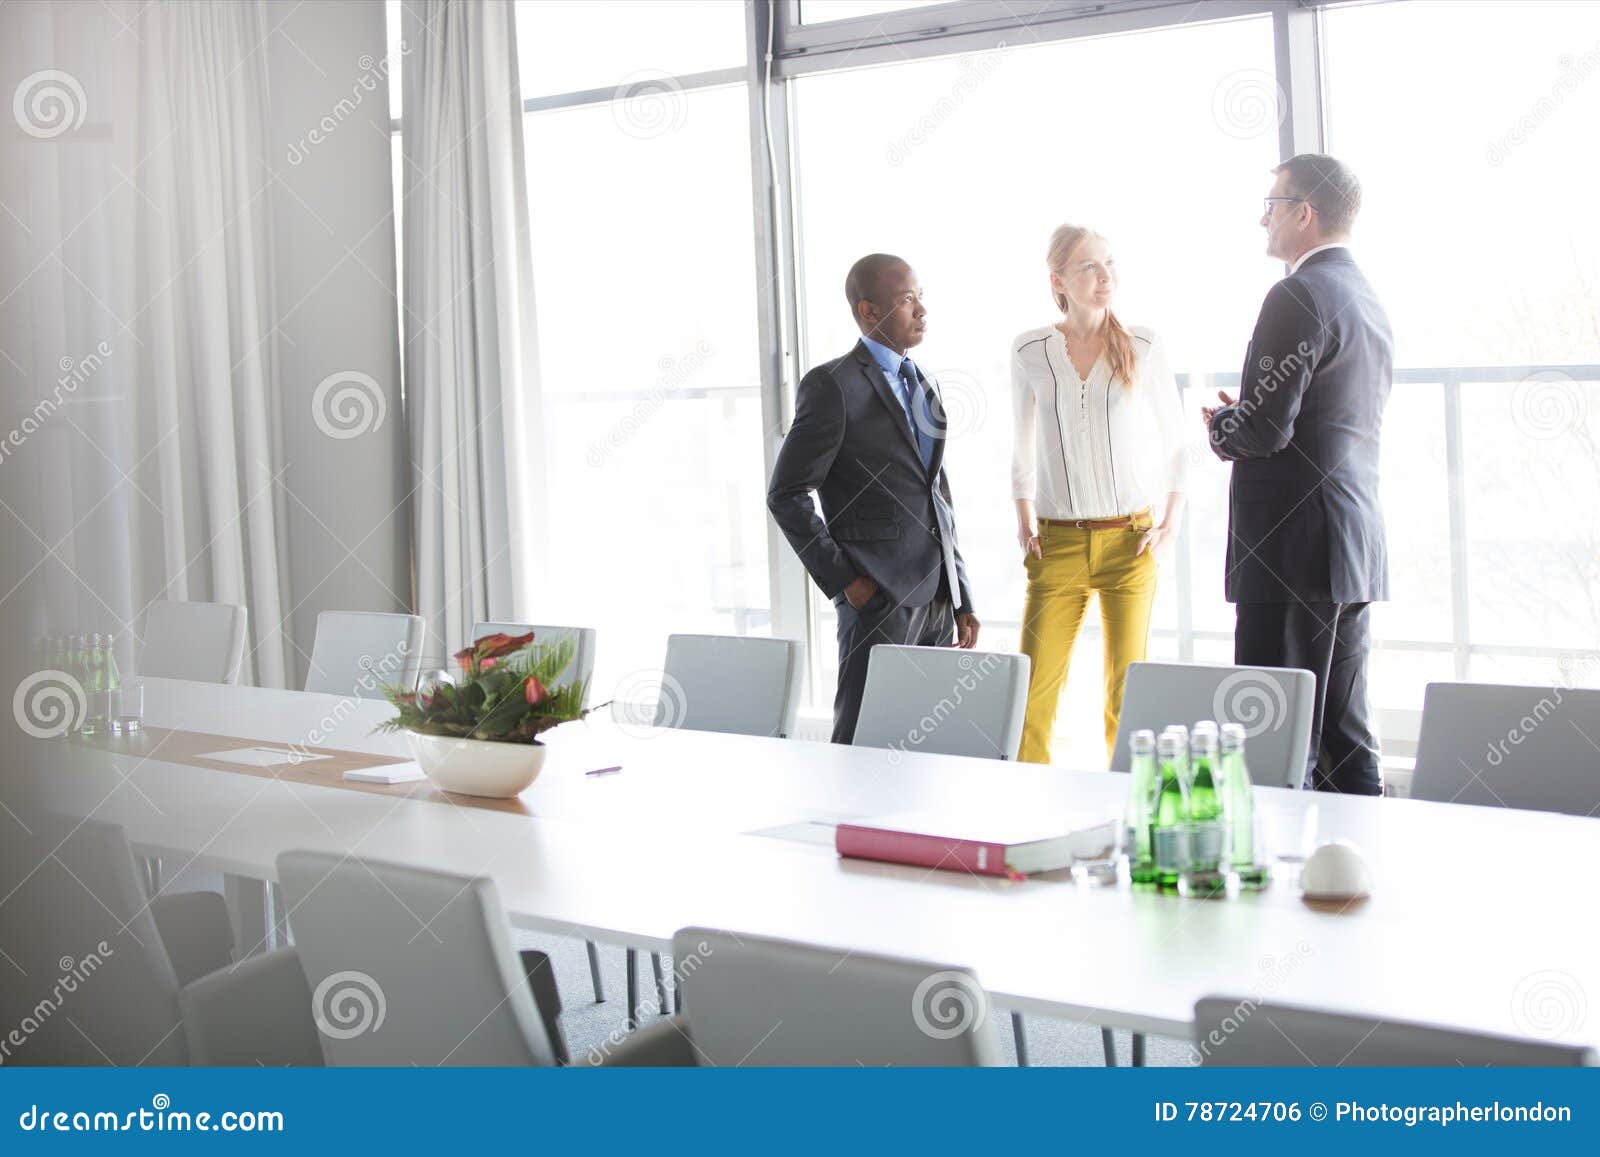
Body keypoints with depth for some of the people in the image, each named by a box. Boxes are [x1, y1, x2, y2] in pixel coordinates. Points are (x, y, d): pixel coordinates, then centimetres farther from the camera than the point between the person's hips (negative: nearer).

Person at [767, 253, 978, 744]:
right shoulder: (833, 386, -7)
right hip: (879, 597, -7)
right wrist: (842, 580, -13)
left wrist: (961, 599, 16)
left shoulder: (925, 385, 17)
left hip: (936, 598, 7)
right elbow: (786, 495, -10)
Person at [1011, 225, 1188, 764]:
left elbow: (1174, 438, 10)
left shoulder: (1143, 346, 2)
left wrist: (1173, 513, 0)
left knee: (1127, 686, 2)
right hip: (1057, 542, 0)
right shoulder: (1030, 351, 3)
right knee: (1034, 687, -5)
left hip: (1130, 538, 0)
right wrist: (1024, 516, 7)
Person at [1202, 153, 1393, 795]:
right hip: (1357, 549, 10)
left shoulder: (1298, 296, -13)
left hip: (1294, 549, -10)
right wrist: (1239, 421, 17)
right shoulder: (1369, 301, 18)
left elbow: (1265, 429, -19)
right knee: (1346, 737, 12)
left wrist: (1220, 422, 1)